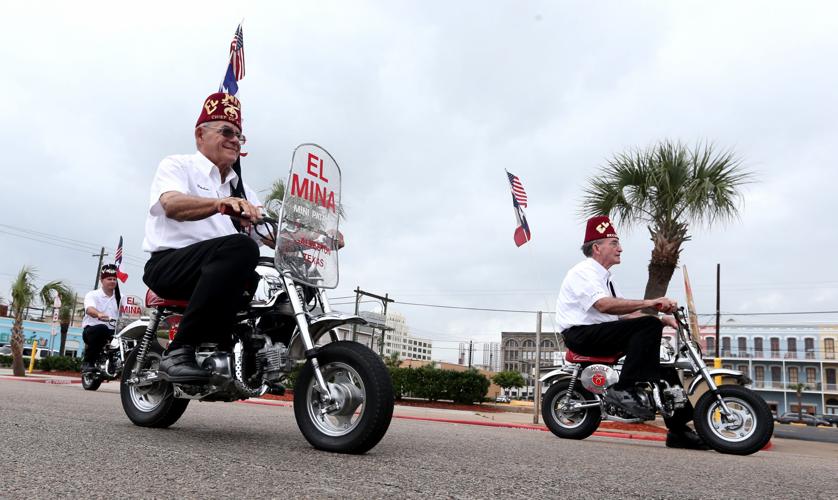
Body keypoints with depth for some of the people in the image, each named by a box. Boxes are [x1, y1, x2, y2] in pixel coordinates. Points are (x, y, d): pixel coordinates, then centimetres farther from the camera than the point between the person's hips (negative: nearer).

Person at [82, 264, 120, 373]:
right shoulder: (92, 295, 2)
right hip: (91, 330, -4)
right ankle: (87, 362, -21)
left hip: (112, 332, 4)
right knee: (101, 328, -38)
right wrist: (99, 314, -44)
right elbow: (89, 309, -21)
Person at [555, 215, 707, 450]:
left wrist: (661, 318, 2)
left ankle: (679, 429, 6)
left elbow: (625, 314, 16)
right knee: (648, 326, -24)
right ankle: (624, 389, -27)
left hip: (602, 334, 9)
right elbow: (604, 305, -26)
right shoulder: (584, 272, -8)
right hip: (582, 334, -9)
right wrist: (649, 303, -30)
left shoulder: (604, 278, 22)